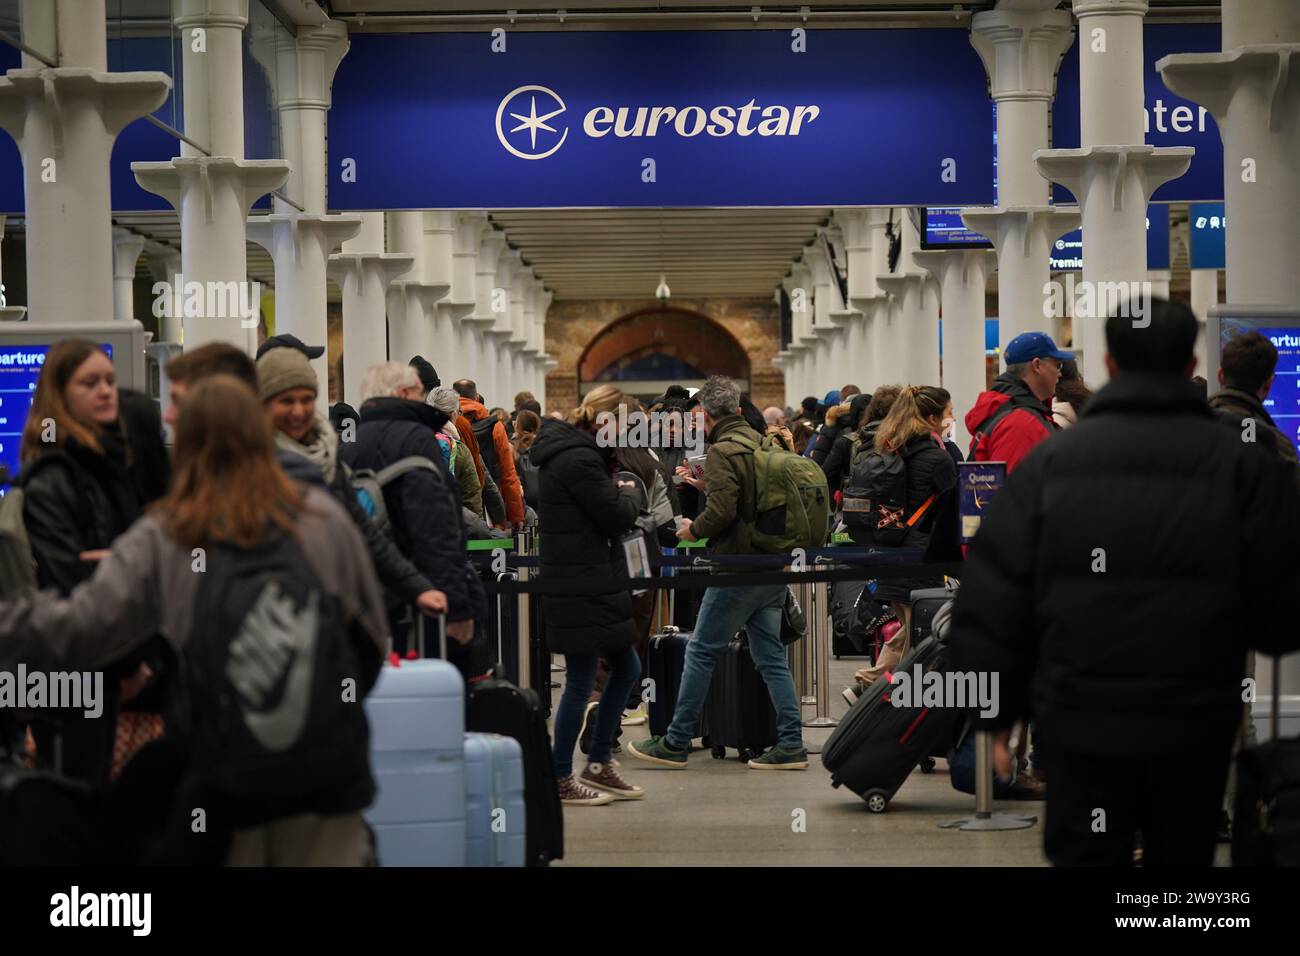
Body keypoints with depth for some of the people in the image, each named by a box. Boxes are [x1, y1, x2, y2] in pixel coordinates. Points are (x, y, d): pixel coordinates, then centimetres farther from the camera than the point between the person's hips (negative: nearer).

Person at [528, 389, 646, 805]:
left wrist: (619, 493, 4)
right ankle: (561, 780, 6)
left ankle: (598, 763, 23)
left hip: (589, 581, 11)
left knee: (626, 668, 16)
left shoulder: (572, 452, 14)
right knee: (581, 681, -3)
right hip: (581, 587, -11)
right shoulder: (578, 459, -19)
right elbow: (617, 517, -16)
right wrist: (629, 492, 2)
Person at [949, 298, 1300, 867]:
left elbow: (990, 600, -1)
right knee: (1182, 855, 15)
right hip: (1196, 726, 0)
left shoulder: (1051, 460, 0)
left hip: (1080, 720, 0)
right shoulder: (1242, 465, -3)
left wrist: (999, 714, 6)